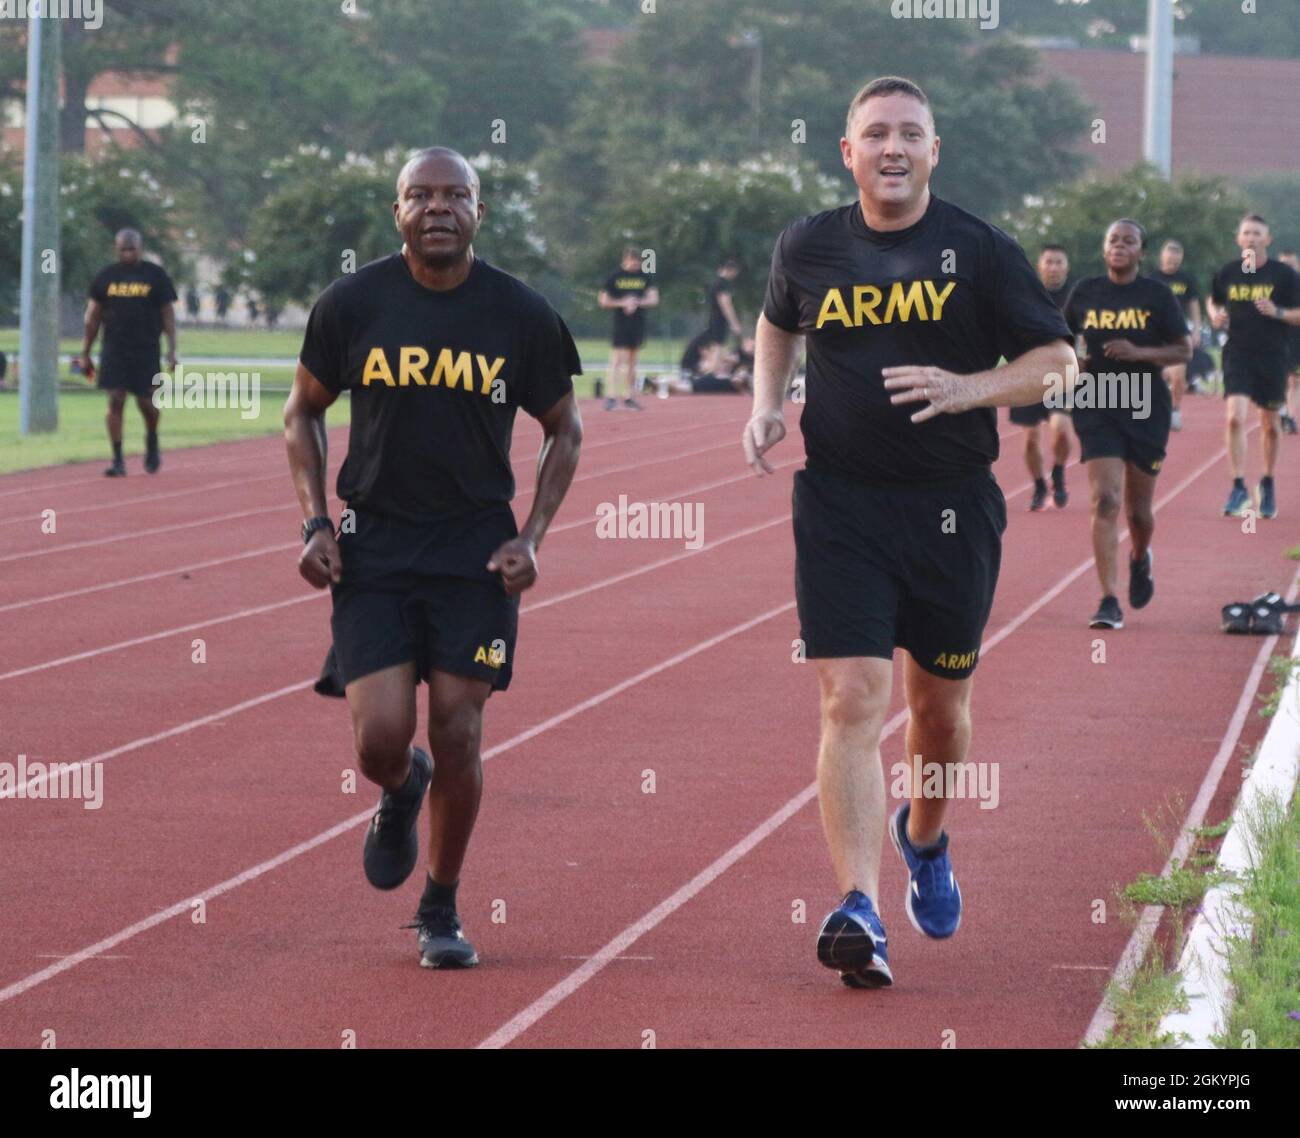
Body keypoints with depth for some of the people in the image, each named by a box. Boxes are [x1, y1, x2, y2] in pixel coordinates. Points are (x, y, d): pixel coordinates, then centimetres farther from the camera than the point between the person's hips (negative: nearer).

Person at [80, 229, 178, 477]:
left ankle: (152, 444, 32)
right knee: (115, 401, -7)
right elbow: (93, 317, 10)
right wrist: (85, 354, 7)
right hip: (114, 349, 1)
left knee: (146, 402, 2)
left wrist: (172, 351, -7)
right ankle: (118, 460, -5)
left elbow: (168, 314, 2)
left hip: (146, 350, -1)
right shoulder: (105, 277, 6)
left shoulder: (156, 275, 2)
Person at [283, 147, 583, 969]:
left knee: (458, 735, -2)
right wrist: (315, 523, -1)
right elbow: (304, 413, 11)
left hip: (475, 552, 0)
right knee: (381, 738, -10)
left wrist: (531, 537, -3)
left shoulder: (521, 314, -3)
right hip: (373, 548, 0)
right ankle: (401, 794, 29)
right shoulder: (352, 306, -3)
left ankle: (442, 910, 17)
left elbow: (564, 430, 9)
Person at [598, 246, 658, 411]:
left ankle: (628, 397, 16)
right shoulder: (615, 277, 0)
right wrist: (623, 303, -13)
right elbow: (604, 301, 0)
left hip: (639, 323, 4)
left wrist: (637, 302, -13)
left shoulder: (646, 277, 8)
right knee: (619, 358, -13)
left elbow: (653, 299, 4)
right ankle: (611, 397, -16)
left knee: (632, 361, 9)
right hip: (621, 323, -4)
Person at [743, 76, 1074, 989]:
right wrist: (767, 402, 7)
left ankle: (924, 838, 44)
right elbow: (779, 323, 25)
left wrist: (970, 388, -18)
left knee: (941, 705, 13)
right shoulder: (809, 248, 3)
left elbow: (1058, 357, -1)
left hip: (954, 509, 0)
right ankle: (860, 912, -19)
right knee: (852, 701, -13)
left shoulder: (980, 251, -3)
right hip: (841, 508, 0)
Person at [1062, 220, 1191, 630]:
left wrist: (1139, 352, -15)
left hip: (1147, 410, 0)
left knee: (1139, 508, 10)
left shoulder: (1158, 295, -1)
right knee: (1105, 501, -14)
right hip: (1097, 408, 0)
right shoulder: (1085, 292, 4)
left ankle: (1140, 560, 46)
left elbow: (1184, 350, 0)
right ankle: (1109, 601, -14)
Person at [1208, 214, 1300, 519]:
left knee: (1270, 424, 11)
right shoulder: (1227, 273, 4)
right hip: (1237, 354, 0)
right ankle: (1238, 487, -13)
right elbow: (1213, 301, 22)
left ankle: (1268, 484, 31)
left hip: (1273, 357, 0)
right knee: (1235, 417, -17)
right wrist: (1216, 316, 0)